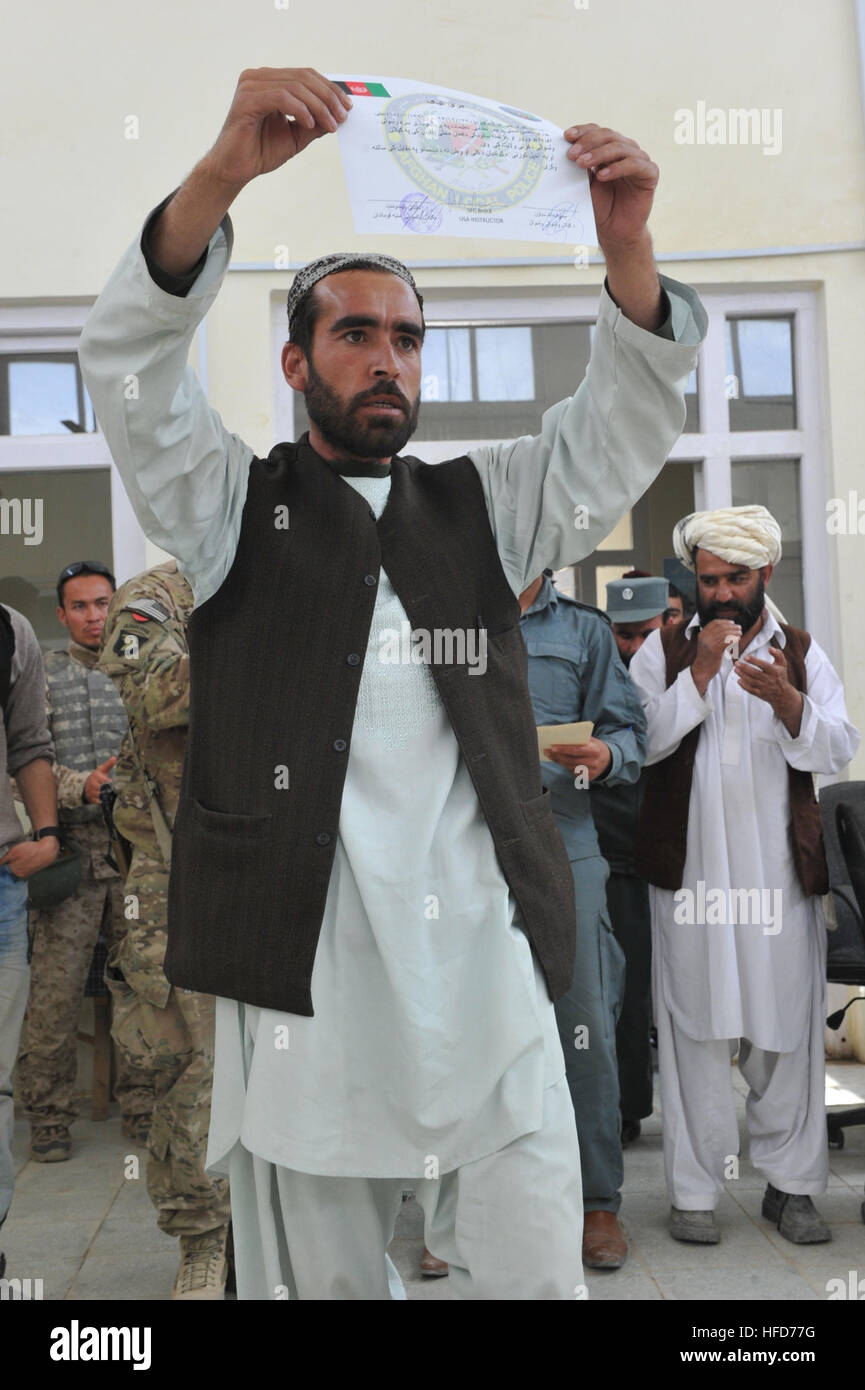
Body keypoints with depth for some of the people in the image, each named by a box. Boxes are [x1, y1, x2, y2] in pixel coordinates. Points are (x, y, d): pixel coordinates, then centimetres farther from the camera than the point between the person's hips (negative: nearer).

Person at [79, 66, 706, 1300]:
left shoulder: (483, 506, 17)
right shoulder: (233, 508, 10)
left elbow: (629, 417, 7)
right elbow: (129, 361, -4)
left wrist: (627, 249, -12)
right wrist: (227, 169, -18)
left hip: (488, 973, 2)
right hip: (299, 976, -2)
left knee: (533, 1272, 4)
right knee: (314, 1276, 8)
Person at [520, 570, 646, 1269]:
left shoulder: (584, 628, 15)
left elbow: (629, 727, 10)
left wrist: (607, 757, -12)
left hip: (561, 842, 0)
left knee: (584, 1024, -1)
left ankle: (598, 1202, 13)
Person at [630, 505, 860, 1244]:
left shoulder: (802, 652, 11)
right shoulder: (664, 650, 7)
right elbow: (645, 739, -6)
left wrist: (785, 698, -17)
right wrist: (700, 671, -13)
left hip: (780, 872, 2)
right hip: (690, 870, -1)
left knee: (787, 1027, 4)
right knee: (695, 1028, 1)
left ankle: (791, 1185, 17)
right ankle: (695, 1190, 11)